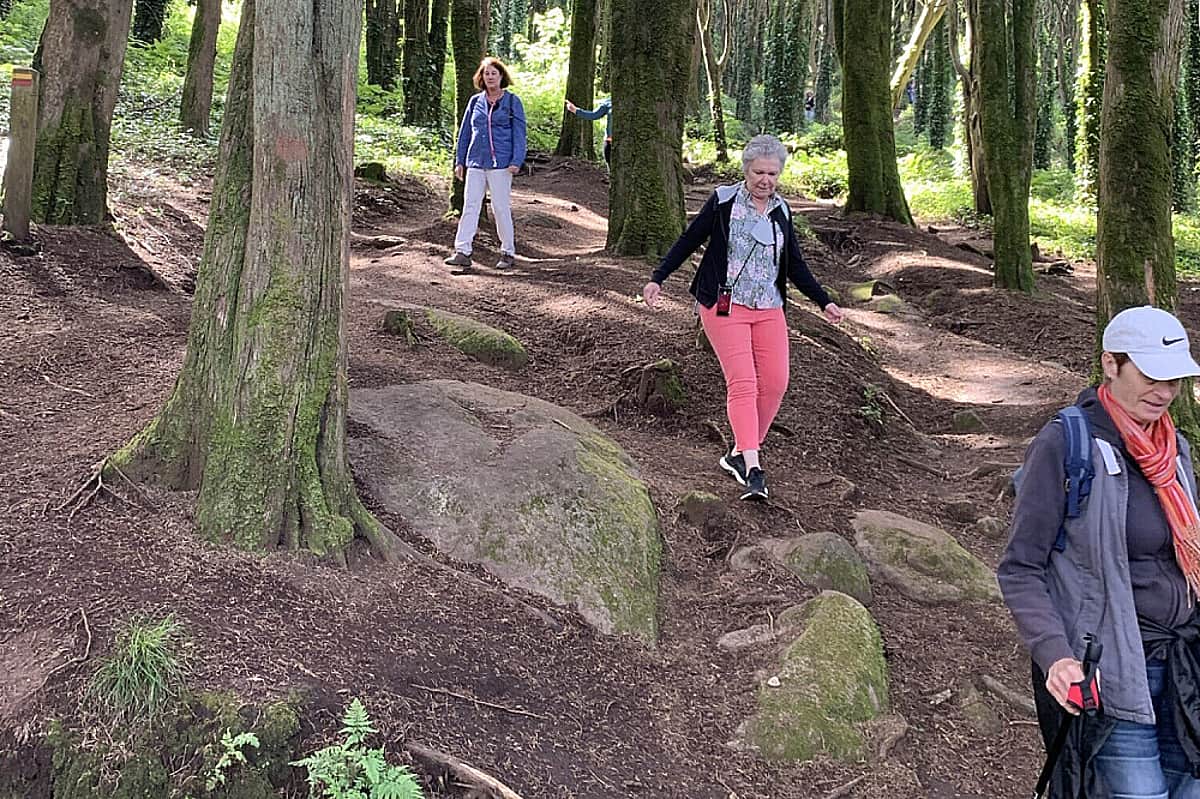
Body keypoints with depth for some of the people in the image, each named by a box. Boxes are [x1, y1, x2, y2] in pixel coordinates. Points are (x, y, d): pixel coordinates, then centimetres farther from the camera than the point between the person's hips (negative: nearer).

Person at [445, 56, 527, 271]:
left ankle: (508, 253, 10)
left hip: (500, 163, -4)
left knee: (501, 207, -1)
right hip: (476, 163, 4)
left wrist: (516, 161, -11)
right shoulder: (475, 101, 12)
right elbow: (465, 132, 17)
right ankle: (462, 252, -4)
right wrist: (459, 160, 14)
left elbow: (519, 133, -1)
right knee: (470, 206, -2)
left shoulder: (512, 101, 2)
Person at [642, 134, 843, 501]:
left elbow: (795, 265, 18)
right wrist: (658, 278, -5)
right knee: (742, 382, -15)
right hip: (725, 306, -5)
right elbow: (688, 241, 2)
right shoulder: (723, 201, -3)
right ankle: (753, 470, -21)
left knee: (774, 383, -3)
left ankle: (739, 454, 11)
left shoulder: (781, 211, 11)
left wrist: (824, 301, 15)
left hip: (768, 309, 5)